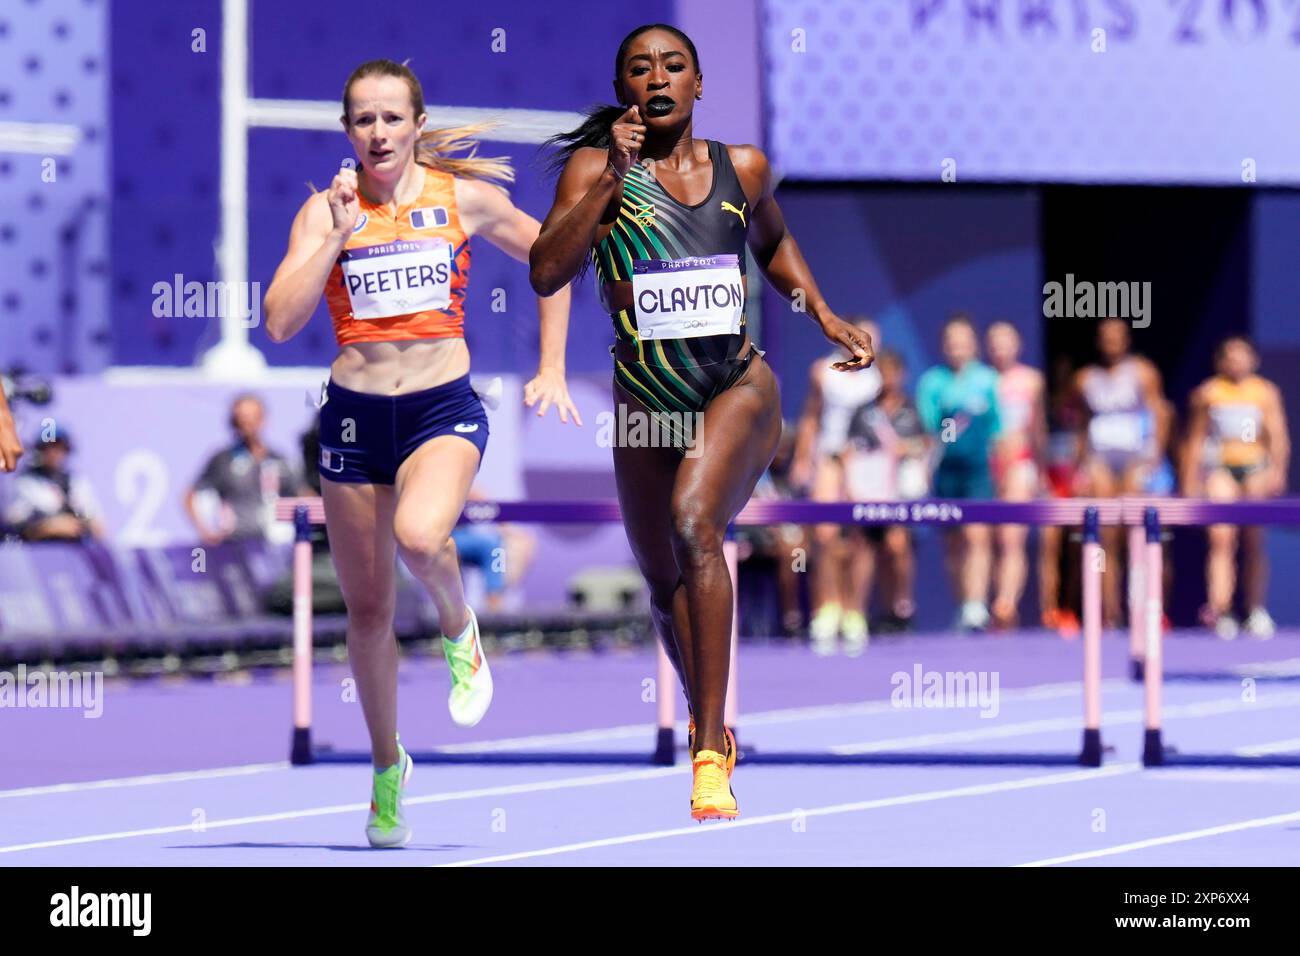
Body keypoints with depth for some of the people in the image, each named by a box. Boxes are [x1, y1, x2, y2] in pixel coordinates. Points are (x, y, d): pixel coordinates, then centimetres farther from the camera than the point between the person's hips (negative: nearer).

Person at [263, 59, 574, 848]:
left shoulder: (465, 198, 0)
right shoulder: (326, 211, -1)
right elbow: (281, 322, -12)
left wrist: (551, 369, 11)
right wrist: (339, 233, -17)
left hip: (444, 409, -2)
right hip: (355, 417, 2)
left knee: (419, 537, -33)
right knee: (369, 610, 8)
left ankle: (460, 628, 1)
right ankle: (388, 767, 29)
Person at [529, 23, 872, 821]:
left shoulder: (743, 169, 3)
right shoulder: (595, 169, -4)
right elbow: (547, 273, -18)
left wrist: (827, 319, 15)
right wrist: (612, 179, -22)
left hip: (739, 386, -2)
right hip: (645, 397, 2)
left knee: (694, 523, -29)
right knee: (665, 586, 14)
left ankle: (713, 758, -31)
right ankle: (708, 727, 43)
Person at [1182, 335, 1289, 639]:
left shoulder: (1265, 392, 8)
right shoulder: (1208, 393, 8)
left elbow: (1277, 435, 2)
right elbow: (1195, 439, 12)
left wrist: (1277, 470, -12)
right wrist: (1190, 480, 7)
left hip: (1255, 467, 1)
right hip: (1220, 468, -1)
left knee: (1254, 544, 4)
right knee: (1221, 538, -15)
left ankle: (1256, 611, 15)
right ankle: (1220, 610, -24)